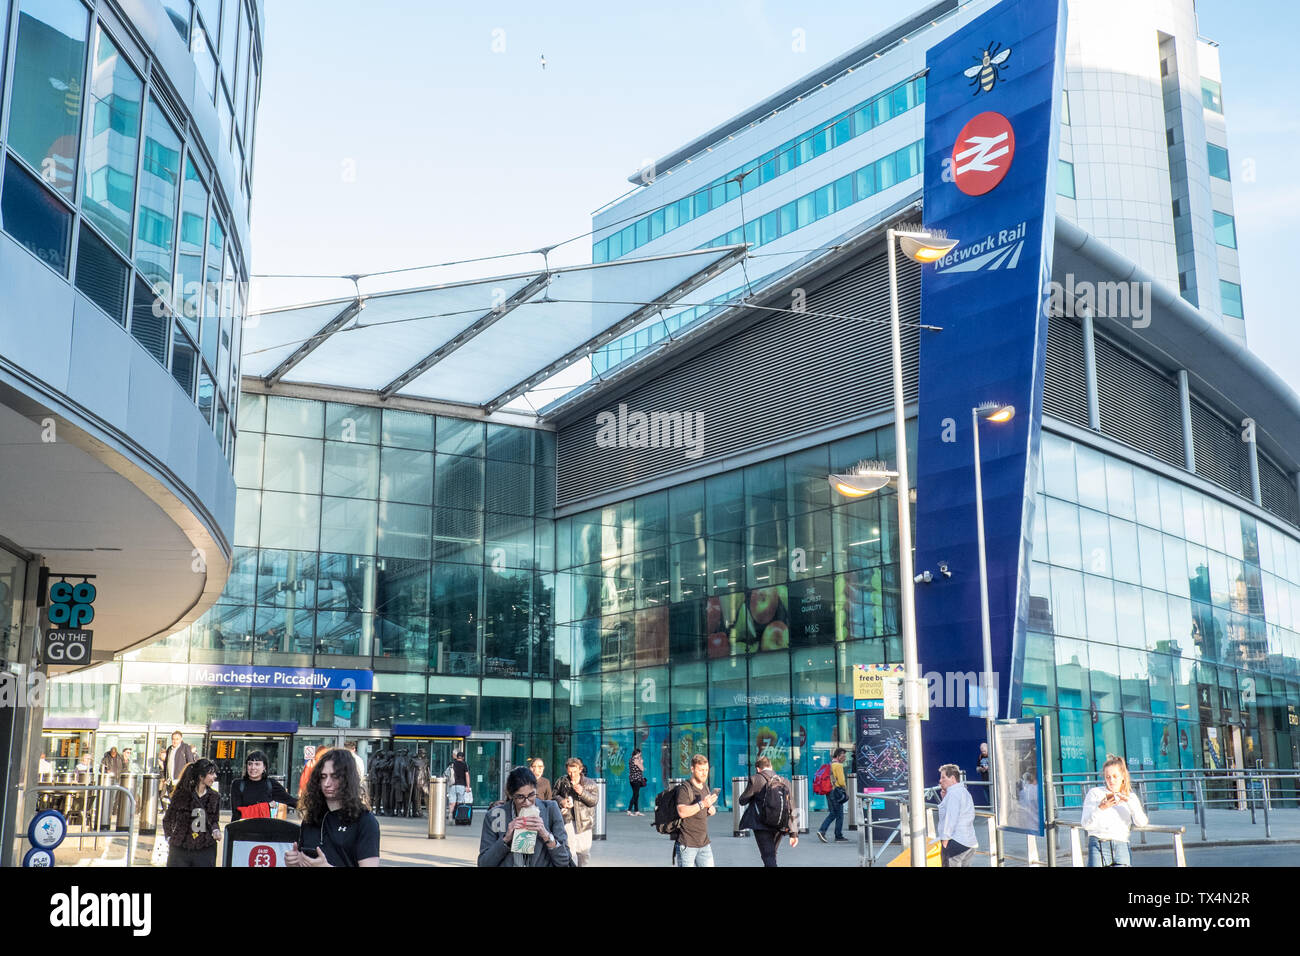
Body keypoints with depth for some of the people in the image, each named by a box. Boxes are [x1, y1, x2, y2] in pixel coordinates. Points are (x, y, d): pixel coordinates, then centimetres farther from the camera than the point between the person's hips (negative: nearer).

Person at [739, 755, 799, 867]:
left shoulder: (756, 779, -7)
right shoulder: (784, 781, 7)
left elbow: (742, 801, 0)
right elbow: (791, 808, 5)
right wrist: (793, 832, 8)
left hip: (762, 825, -5)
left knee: (769, 858, -4)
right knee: (771, 855, 23)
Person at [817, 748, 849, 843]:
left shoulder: (829, 765, 14)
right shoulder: (838, 765, -13)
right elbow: (841, 781, -18)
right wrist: (846, 790, -2)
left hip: (829, 791, 8)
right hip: (836, 792, -8)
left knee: (832, 814, 13)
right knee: (839, 815, 2)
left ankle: (821, 831, 0)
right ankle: (839, 836, 7)